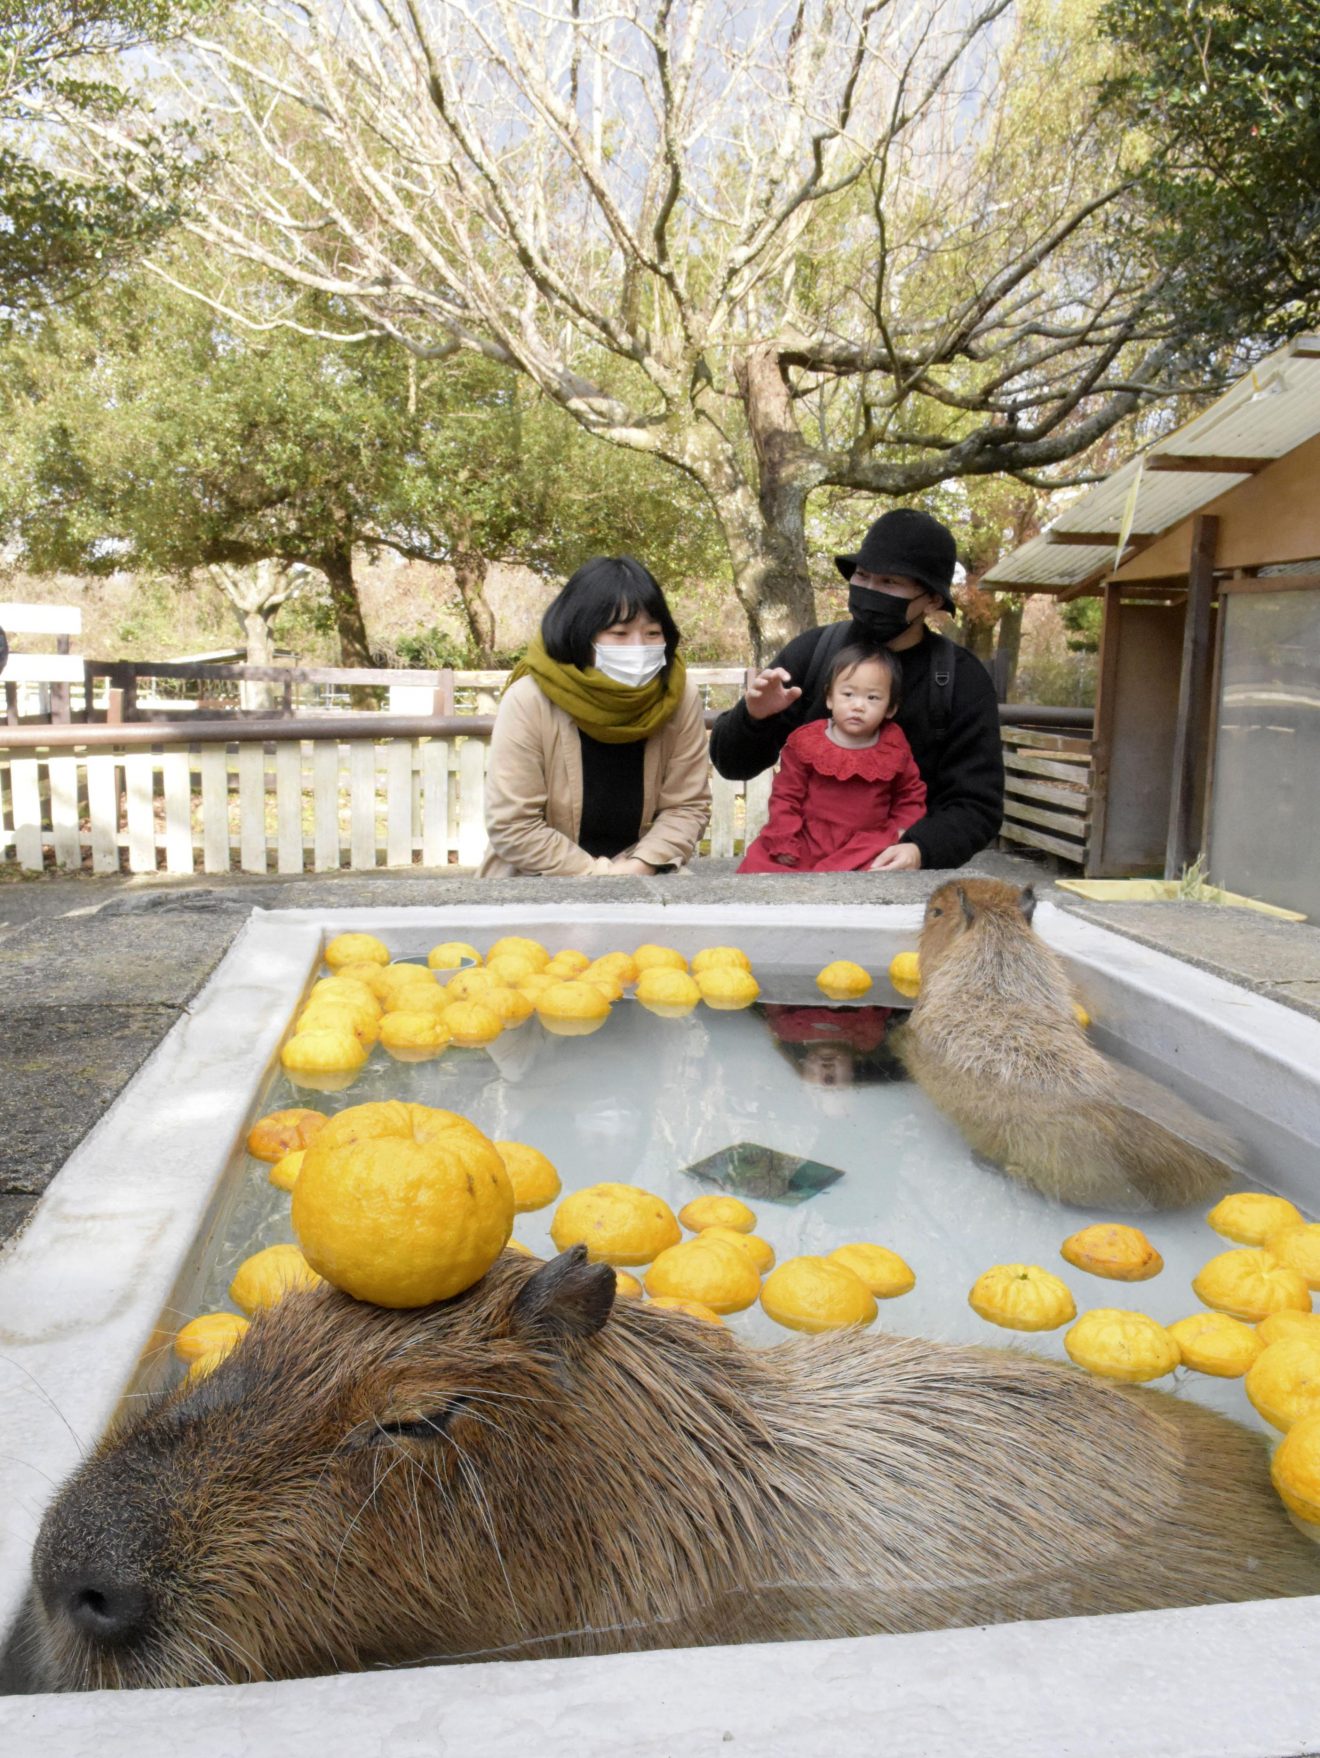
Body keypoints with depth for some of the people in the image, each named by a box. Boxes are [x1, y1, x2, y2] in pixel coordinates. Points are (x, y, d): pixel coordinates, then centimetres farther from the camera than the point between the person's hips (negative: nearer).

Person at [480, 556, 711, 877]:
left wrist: (640, 866, -18)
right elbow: (512, 827, -16)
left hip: (641, 877, 3)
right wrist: (599, 875, -19)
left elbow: (687, 806, -2)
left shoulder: (679, 698, -7)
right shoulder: (529, 701, -15)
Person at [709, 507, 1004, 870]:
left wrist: (922, 851, -21)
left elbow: (977, 805, -2)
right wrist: (752, 717, -16)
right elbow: (734, 764, 5)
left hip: (903, 874, 0)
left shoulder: (961, 679, -3)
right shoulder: (812, 650, 0)